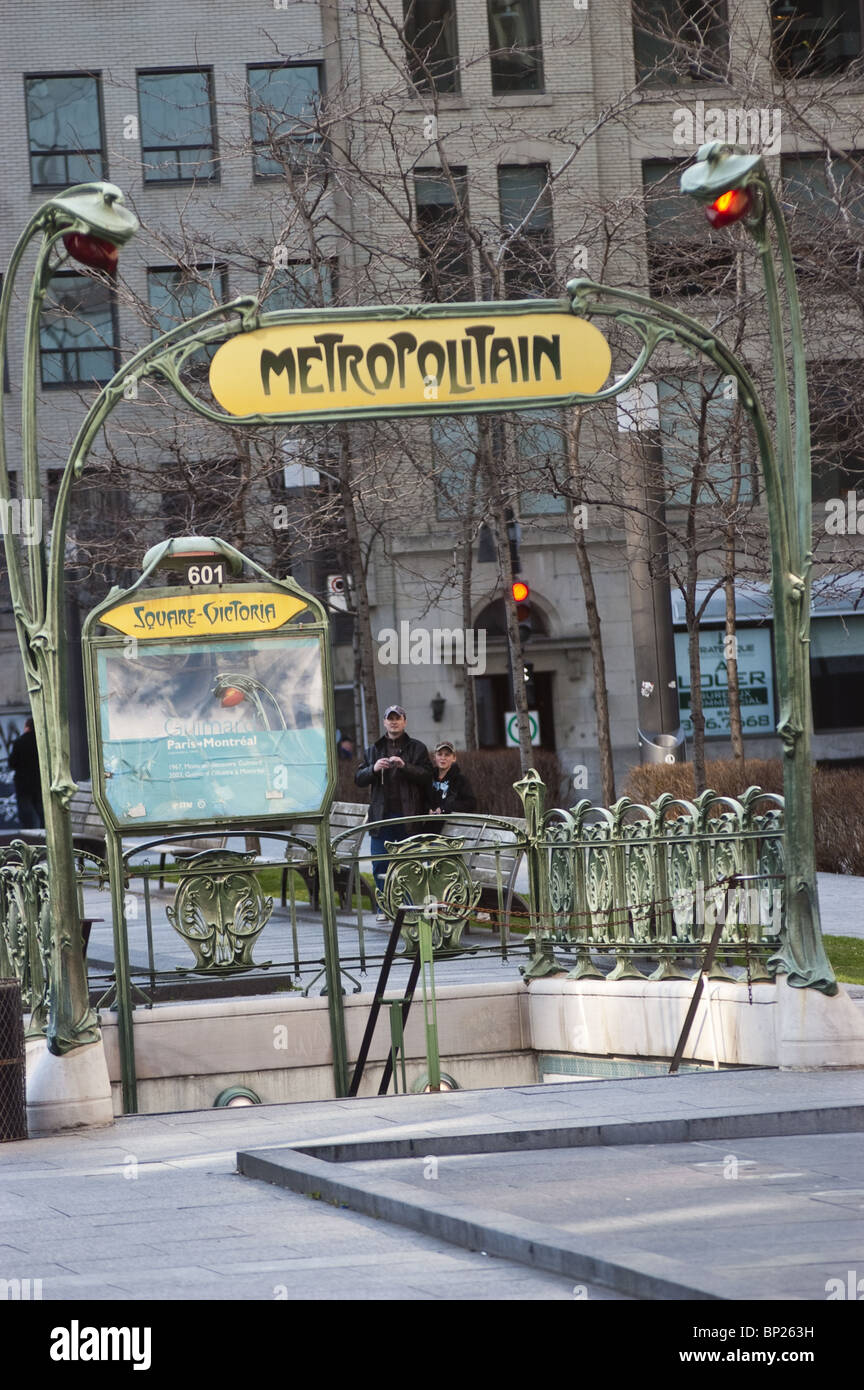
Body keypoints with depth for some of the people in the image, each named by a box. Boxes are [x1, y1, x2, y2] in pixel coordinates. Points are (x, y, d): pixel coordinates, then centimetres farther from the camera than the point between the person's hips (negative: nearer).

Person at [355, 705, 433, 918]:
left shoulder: (417, 748, 9)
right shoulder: (373, 750, 17)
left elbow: (426, 776, -3)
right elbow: (358, 779, 12)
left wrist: (405, 766, -17)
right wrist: (373, 769, -8)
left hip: (408, 816, -3)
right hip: (382, 815, 3)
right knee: (380, 865, 1)